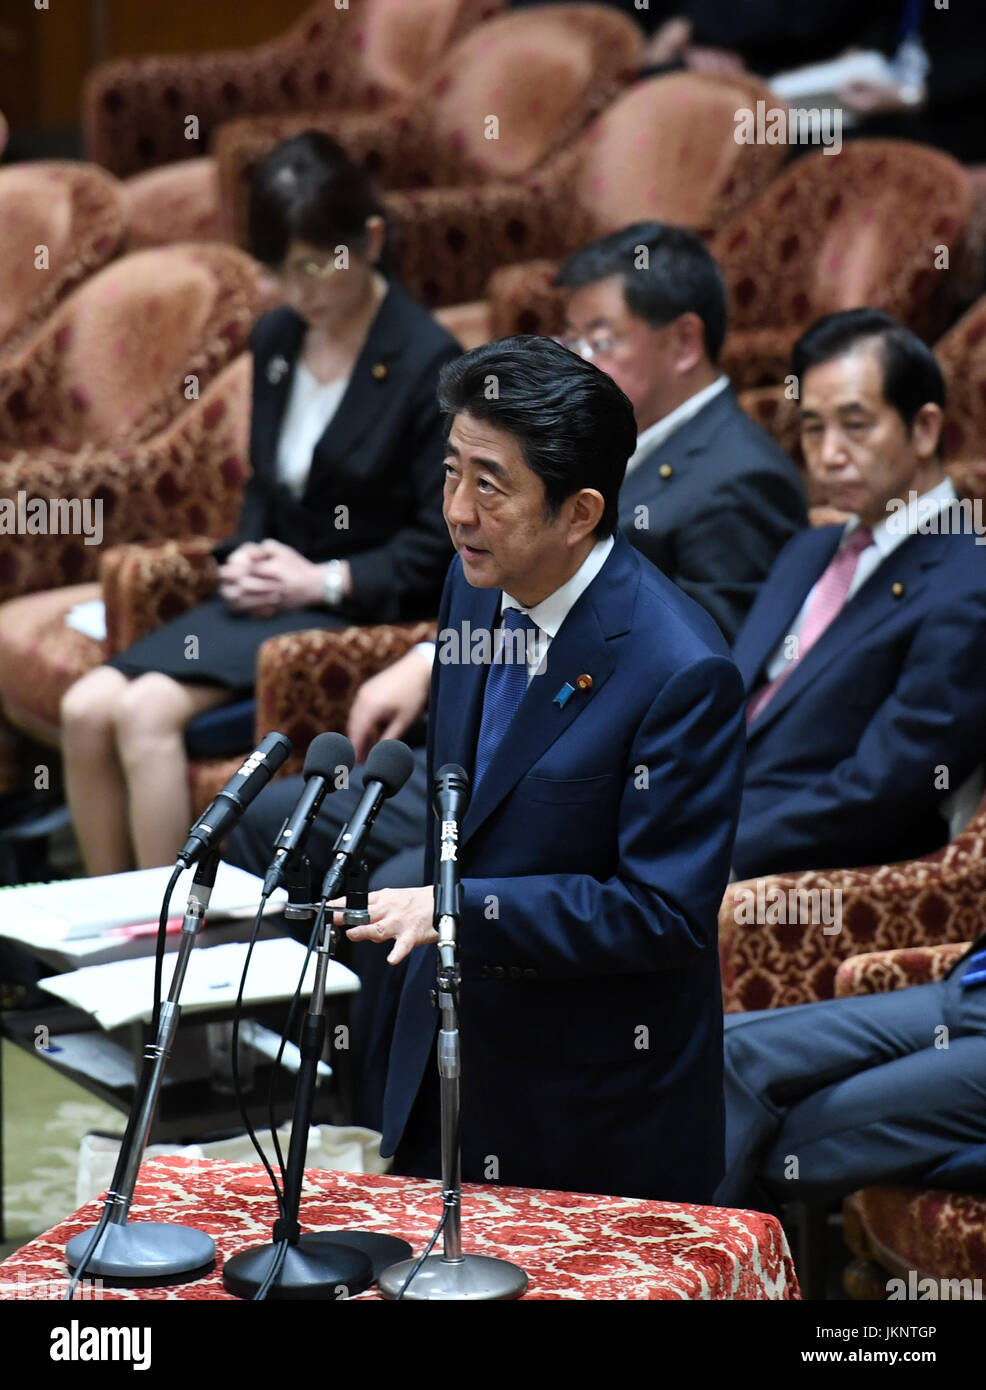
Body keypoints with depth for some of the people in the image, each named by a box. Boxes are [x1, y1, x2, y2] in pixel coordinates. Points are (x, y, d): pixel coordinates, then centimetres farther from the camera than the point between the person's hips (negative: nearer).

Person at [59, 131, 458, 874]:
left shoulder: (428, 362, -10)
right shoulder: (277, 340, 12)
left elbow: (442, 543, -11)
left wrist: (326, 582, -15)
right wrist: (246, 555, 4)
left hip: (360, 612, -7)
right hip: (271, 596, 7)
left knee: (147, 711, -25)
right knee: (87, 709, -13)